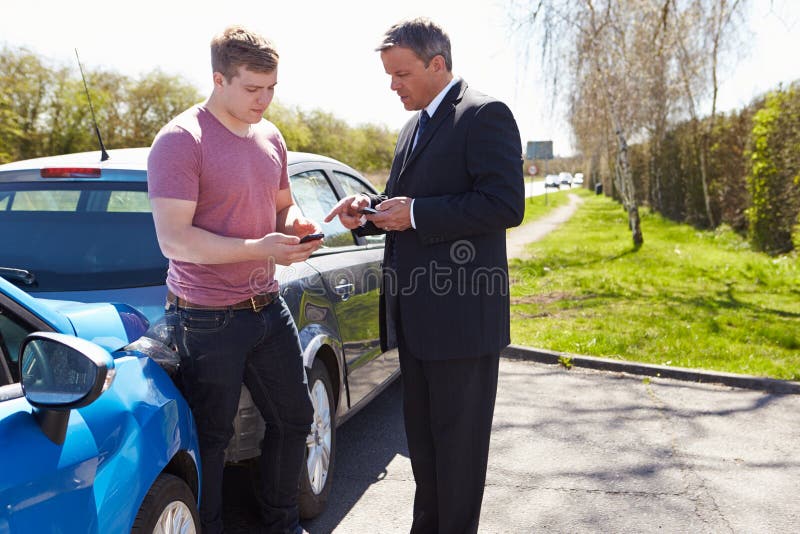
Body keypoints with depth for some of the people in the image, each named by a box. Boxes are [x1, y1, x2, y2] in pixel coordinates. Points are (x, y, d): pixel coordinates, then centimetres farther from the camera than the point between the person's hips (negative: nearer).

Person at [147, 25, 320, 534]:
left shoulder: (271, 137, 7)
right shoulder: (180, 141, -15)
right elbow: (174, 239, -21)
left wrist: (297, 224, -3)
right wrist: (260, 249, -27)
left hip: (269, 307, 8)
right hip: (209, 319, -7)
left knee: (294, 418, 17)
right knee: (212, 437, 6)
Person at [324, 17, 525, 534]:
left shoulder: (485, 115, -10)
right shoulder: (415, 126, 17)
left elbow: (506, 205, -19)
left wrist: (416, 213, -19)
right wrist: (371, 210, 4)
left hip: (461, 313, -9)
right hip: (417, 314, 9)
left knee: (458, 439, 4)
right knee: (422, 433, 19)